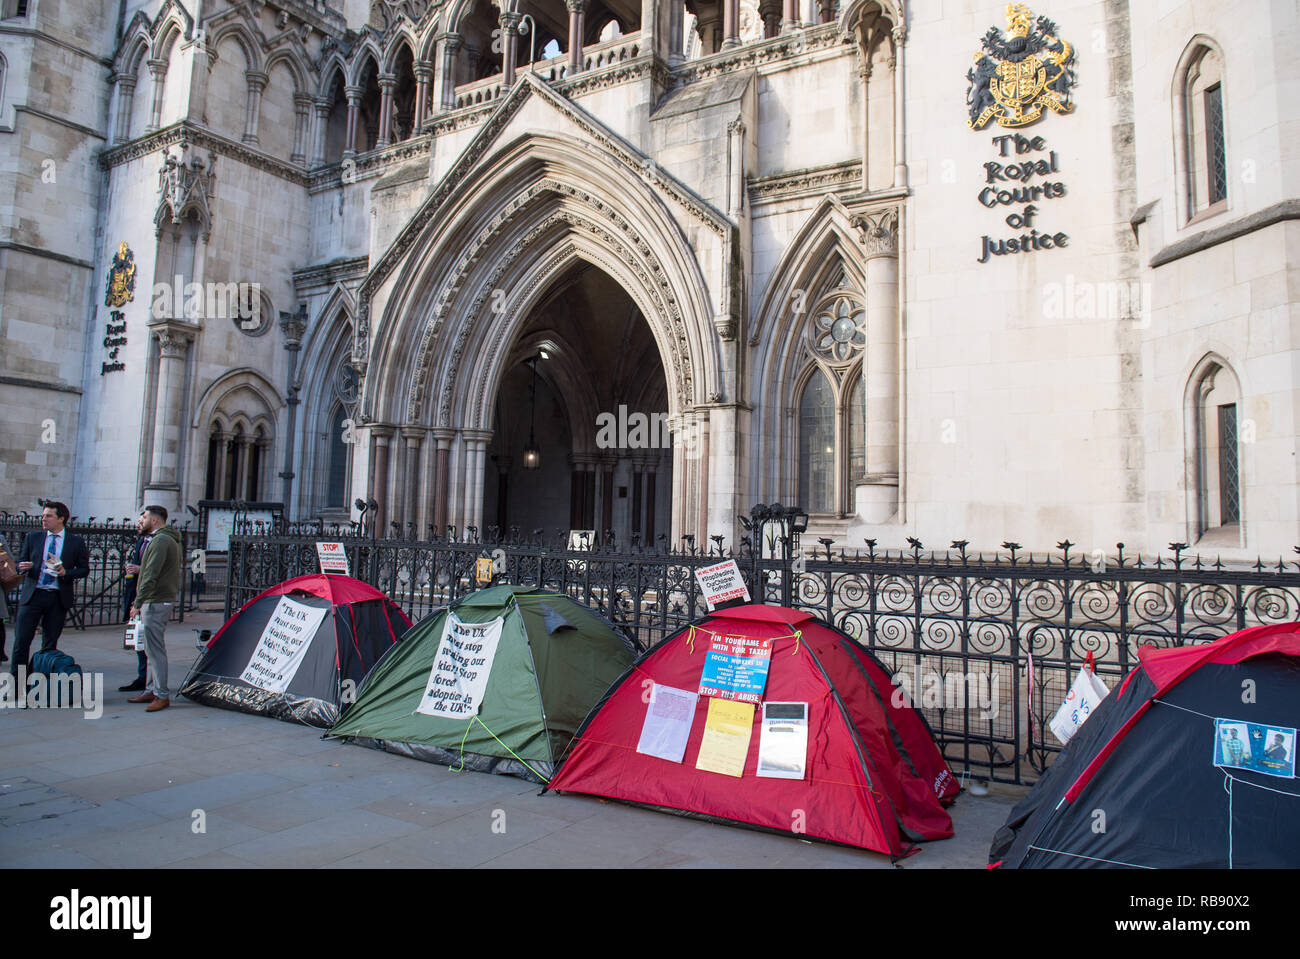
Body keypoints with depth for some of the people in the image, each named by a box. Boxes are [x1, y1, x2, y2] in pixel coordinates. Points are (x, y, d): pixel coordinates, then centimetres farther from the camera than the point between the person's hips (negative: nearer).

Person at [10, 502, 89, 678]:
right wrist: (23, 567, -9)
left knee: (50, 644, 5)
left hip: (58, 599, -1)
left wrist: (66, 573, -11)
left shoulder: (76, 542, 5)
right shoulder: (32, 538, 11)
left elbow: (84, 569, 7)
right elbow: (19, 564, 14)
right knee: (21, 640, -4)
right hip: (32, 596, 1)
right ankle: (16, 682, 3)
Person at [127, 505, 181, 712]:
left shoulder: (160, 541, -15)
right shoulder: (169, 539, 19)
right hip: (163, 600, 11)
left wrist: (138, 603, -20)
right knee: (153, 649, 16)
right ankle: (152, 690, 23)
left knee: (155, 649, -8)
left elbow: (151, 577, -21)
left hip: (155, 602, -11)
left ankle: (162, 695, -5)